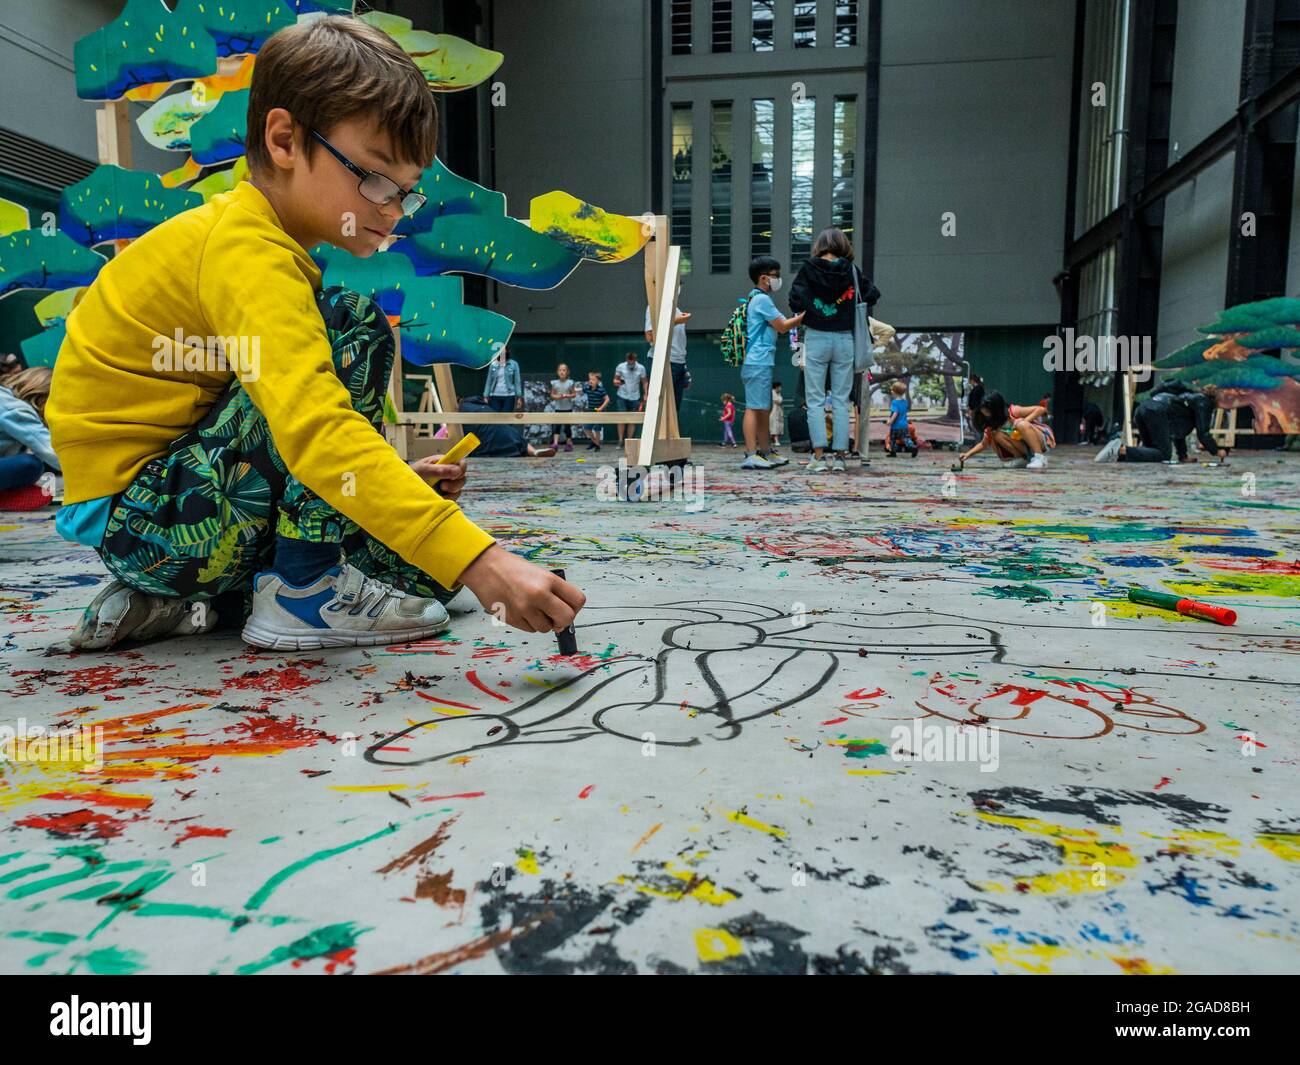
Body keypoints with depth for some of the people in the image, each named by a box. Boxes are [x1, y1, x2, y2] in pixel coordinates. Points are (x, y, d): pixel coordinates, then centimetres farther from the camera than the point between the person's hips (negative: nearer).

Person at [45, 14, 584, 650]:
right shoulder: (248, 251, -21)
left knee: (416, 565, 6)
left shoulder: (248, 235, 11)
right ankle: (303, 590, -16)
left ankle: (166, 599, 9)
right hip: (140, 514, -9)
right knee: (355, 324, -20)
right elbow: (316, 429, -37)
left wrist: (389, 482, 5)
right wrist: (477, 560, -43)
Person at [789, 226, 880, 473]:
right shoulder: (851, 270, 3)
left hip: (816, 338, -2)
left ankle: (819, 456, -4)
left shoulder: (808, 269, -3)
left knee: (815, 400, 2)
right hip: (844, 339, 2)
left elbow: (795, 302, -8)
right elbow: (873, 294, 12)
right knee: (841, 400, 6)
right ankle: (839, 456, 6)